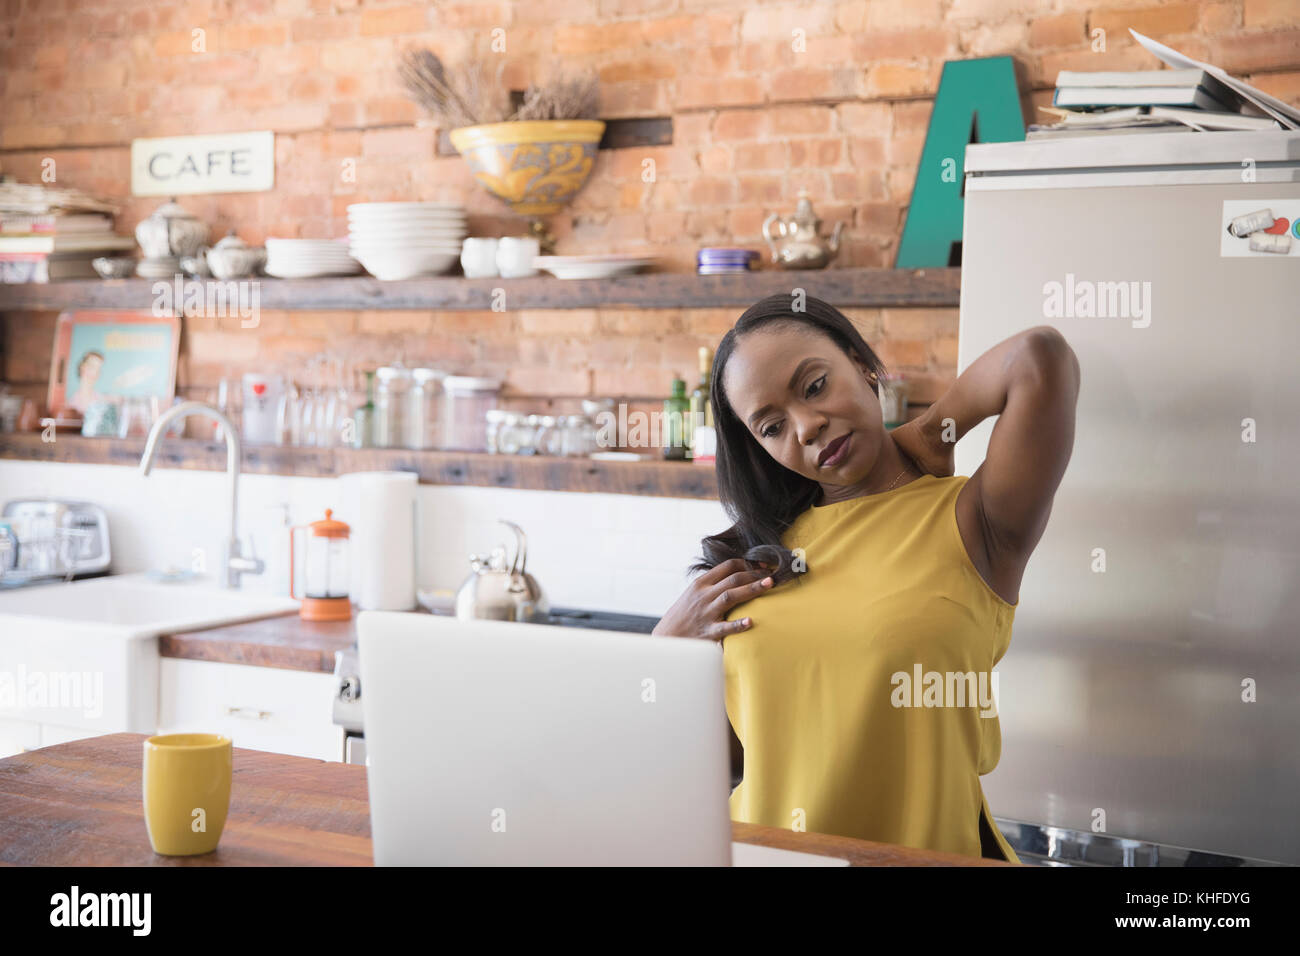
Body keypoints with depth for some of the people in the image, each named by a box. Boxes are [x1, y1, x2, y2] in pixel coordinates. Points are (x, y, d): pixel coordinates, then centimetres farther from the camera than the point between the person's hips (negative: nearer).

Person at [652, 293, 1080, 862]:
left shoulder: (968, 523, -2)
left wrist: (931, 431, -3)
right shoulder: (769, 547, 12)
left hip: (925, 852, -3)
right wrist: (669, 642, -2)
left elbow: (1041, 357, -19)